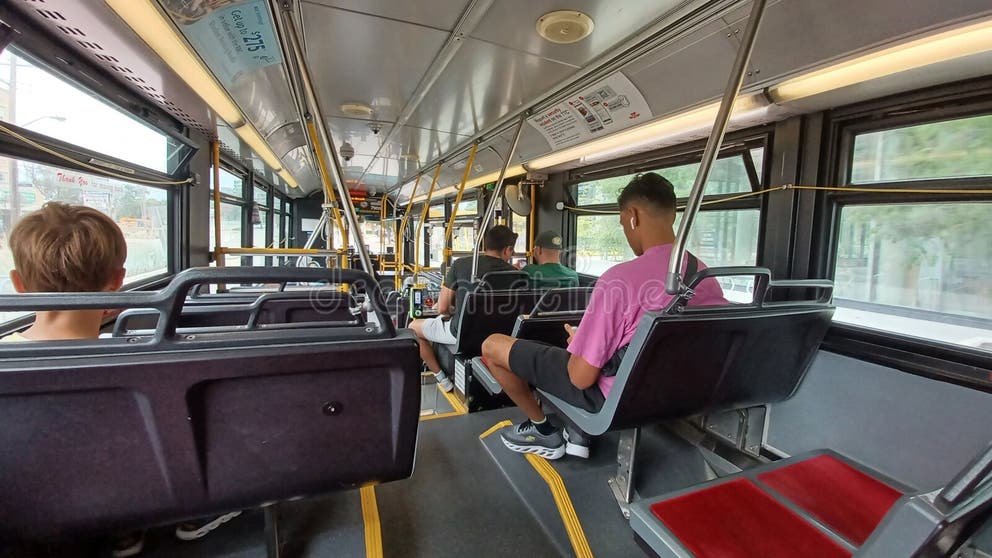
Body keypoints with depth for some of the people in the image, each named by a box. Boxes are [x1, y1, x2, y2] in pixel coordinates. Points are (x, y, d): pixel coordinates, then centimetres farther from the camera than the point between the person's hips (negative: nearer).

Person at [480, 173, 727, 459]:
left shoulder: (621, 278, -29)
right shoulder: (709, 279, -8)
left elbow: (581, 377, -23)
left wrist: (577, 340, -1)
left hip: (609, 394, -7)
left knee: (492, 345, 3)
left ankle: (542, 429, 19)